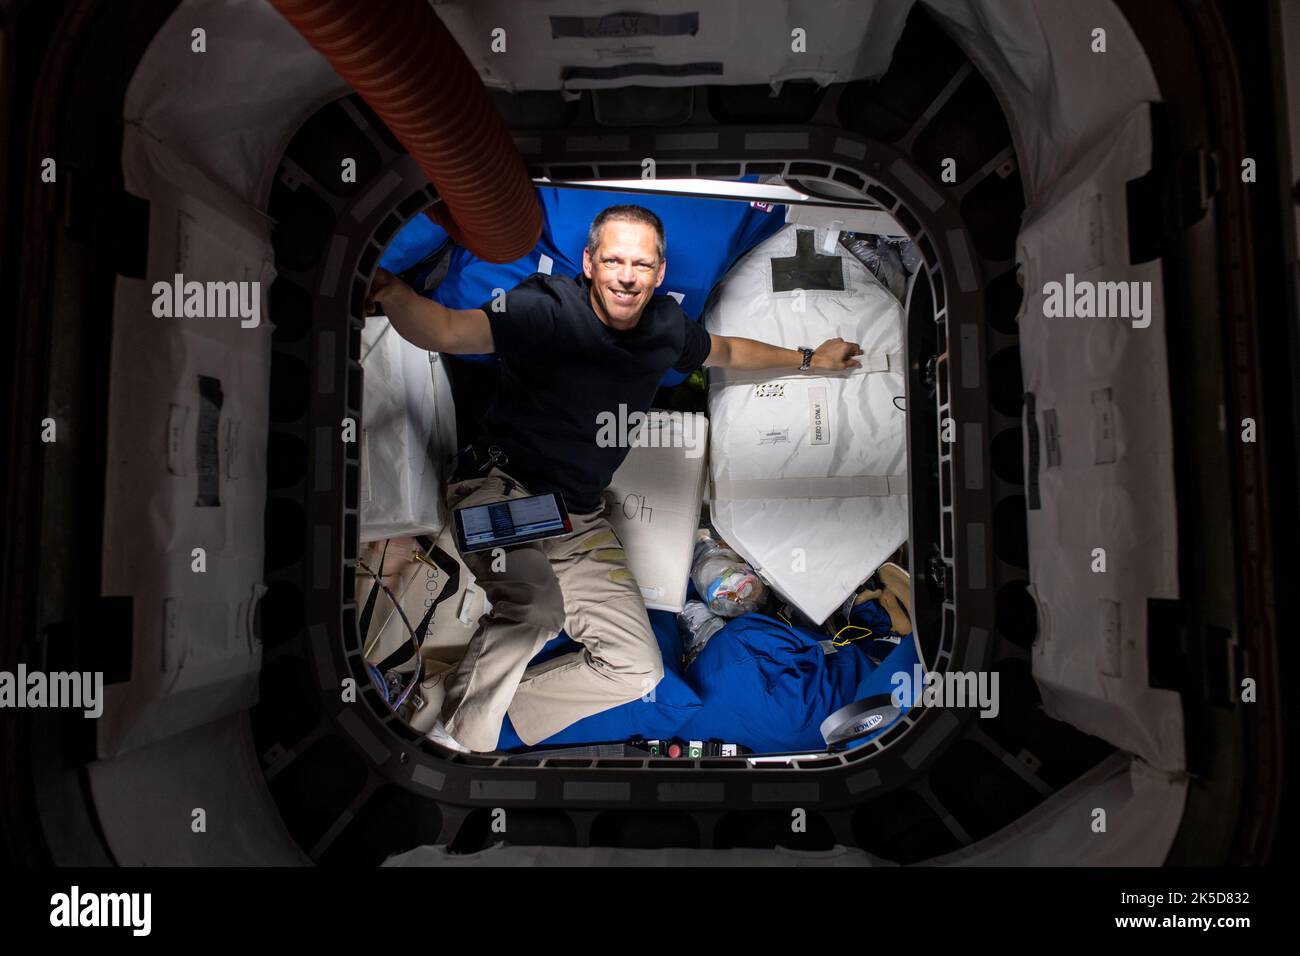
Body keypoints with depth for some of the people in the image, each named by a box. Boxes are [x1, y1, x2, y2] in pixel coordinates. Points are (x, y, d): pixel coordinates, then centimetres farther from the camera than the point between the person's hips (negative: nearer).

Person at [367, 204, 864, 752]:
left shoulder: (666, 328, 2)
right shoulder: (546, 310, -16)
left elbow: (725, 351, 23)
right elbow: (447, 331, -30)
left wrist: (808, 358, 32)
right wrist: (390, 290, -51)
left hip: (580, 520, 6)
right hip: (501, 486, -6)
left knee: (639, 671, 1)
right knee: (536, 610, -38)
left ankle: (493, 711, 6)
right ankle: (457, 738, -15)